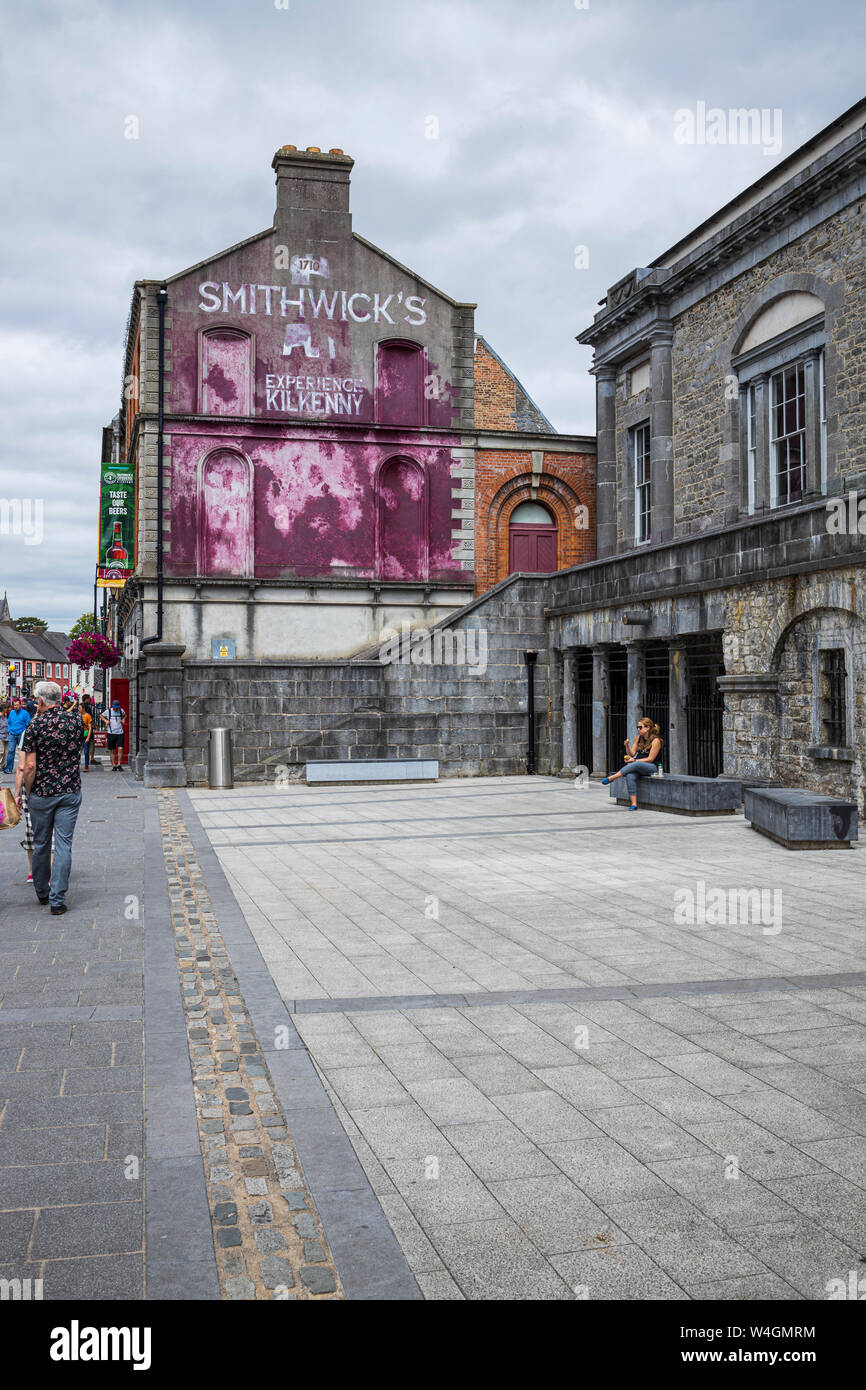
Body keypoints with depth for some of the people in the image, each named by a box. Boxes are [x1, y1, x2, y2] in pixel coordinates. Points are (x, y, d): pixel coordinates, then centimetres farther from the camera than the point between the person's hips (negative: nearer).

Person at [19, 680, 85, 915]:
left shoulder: (35, 726, -10)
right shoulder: (76, 721, -1)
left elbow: (30, 766, -13)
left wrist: (27, 793, 0)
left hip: (41, 793, -1)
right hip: (70, 792, 2)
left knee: (41, 844, 15)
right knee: (63, 844, 1)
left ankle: (42, 892, 29)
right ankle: (57, 900, -2)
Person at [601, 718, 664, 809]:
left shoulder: (656, 741, -8)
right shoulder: (638, 738, 12)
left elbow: (650, 759, -11)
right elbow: (632, 754, 8)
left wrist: (635, 760, -17)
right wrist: (627, 746, -11)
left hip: (652, 767, -5)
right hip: (637, 766, 5)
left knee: (635, 765, -37)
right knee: (630, 776, -30)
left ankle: (611, 778, -31)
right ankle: (633, 804, -36)